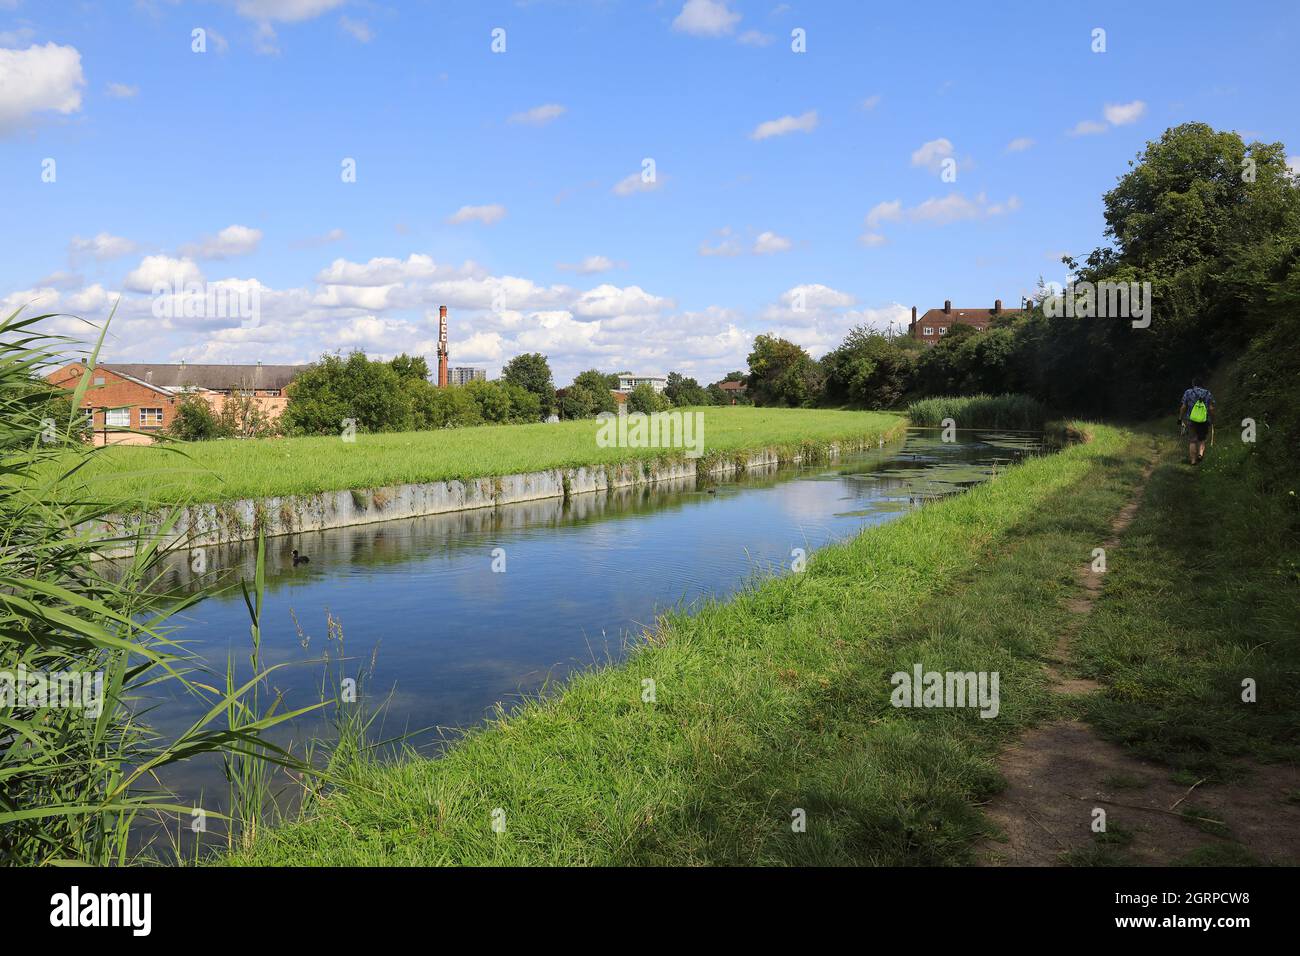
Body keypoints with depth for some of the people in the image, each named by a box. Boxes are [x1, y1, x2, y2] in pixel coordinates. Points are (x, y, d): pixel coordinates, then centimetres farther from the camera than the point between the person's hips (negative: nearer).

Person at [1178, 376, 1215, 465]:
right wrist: (1212, 419, 7)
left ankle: (1192, 460, 7)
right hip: (1204, 421, 1)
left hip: (1191, 421, -1)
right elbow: (1211, 408, -2)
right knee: (1201, 439, 20)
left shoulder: (1188, 393, -4)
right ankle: (1201, 453, -1)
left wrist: (1180, 418, 5)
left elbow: (1183, 407, -4)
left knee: (1192, 440, 5)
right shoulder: (1207, 393, 1)